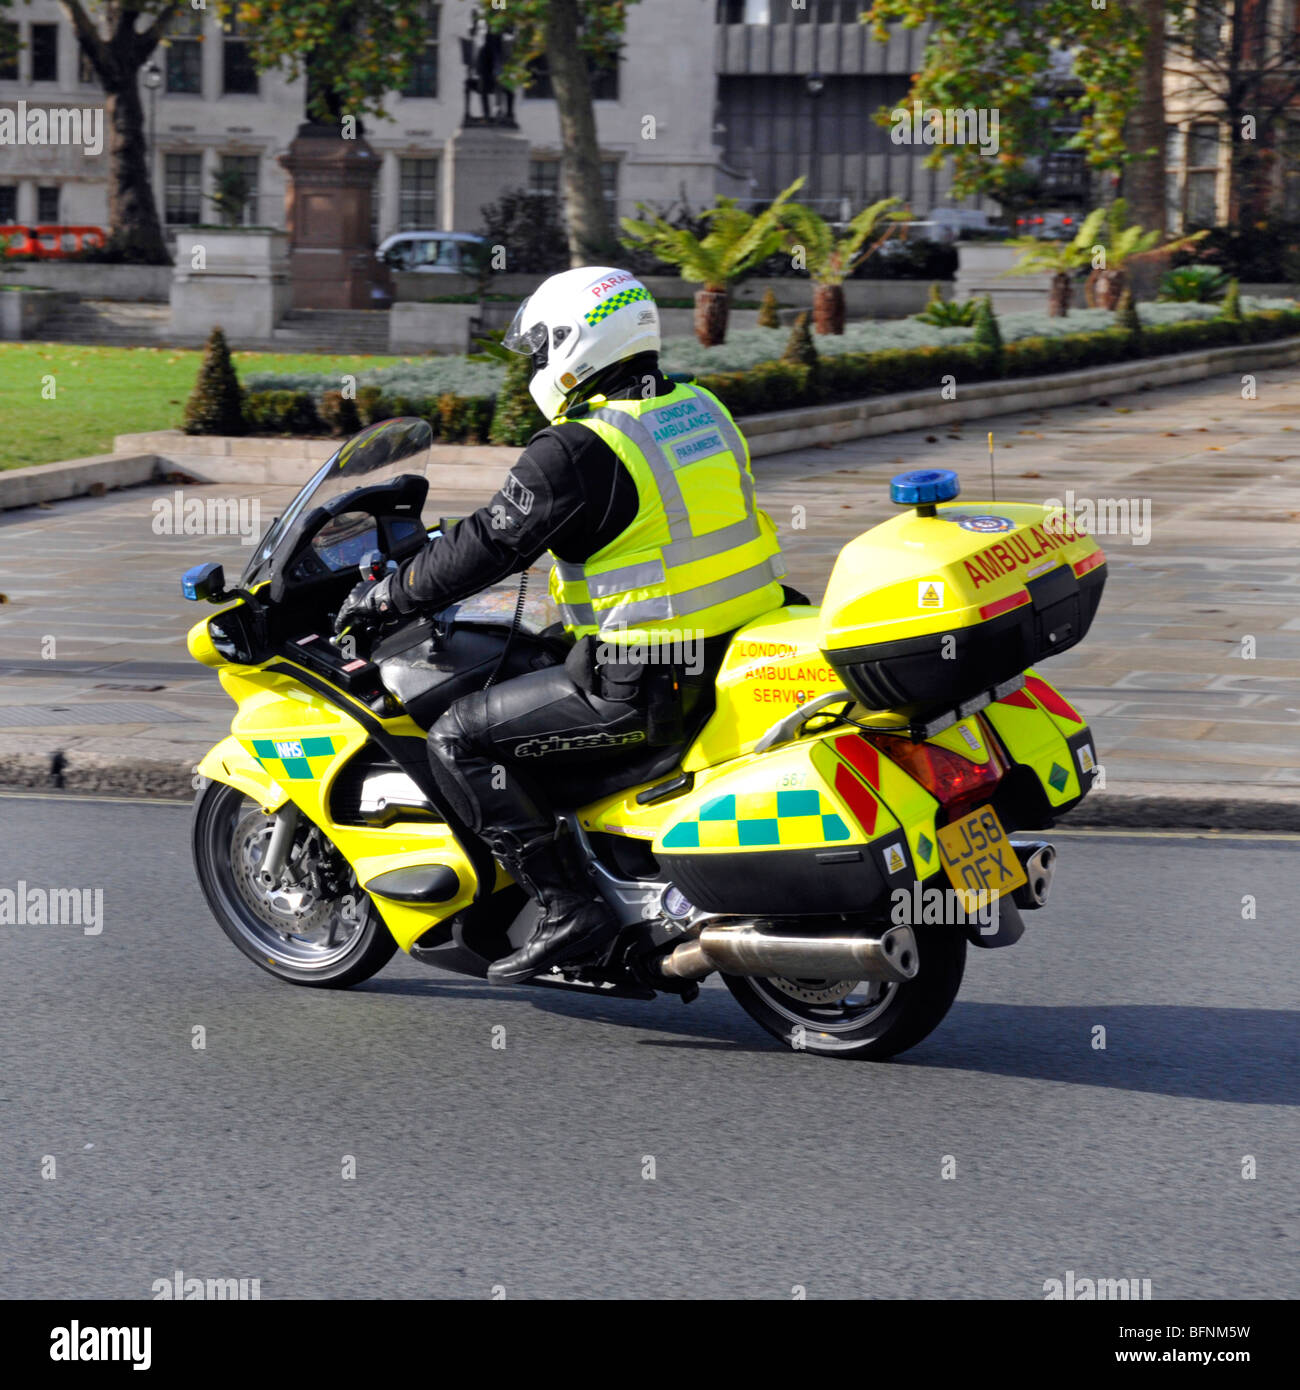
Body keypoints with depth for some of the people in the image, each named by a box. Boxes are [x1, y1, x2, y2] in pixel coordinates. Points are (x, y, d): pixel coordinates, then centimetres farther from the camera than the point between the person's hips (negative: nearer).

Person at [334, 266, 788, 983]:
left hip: (646, 686, -9)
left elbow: (490, 547, -11)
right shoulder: (699, 410, 11)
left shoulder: (575, 451, -15)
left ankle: (567, 905, -7)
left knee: (459, 738, 0)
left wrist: (384, 594, 4)